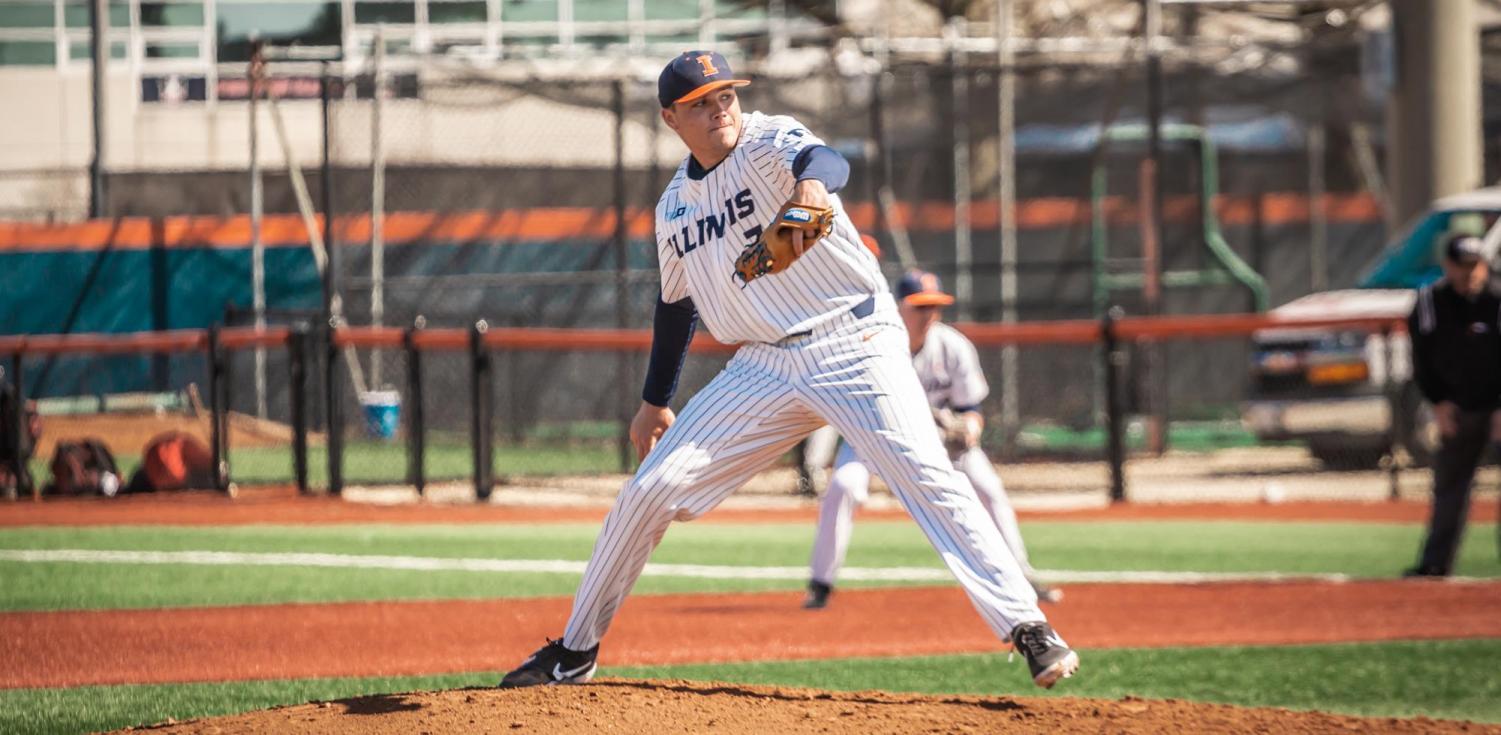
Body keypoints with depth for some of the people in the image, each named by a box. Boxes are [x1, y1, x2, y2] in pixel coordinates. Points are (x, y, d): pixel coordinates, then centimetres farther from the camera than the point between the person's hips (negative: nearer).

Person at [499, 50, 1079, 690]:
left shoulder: (768, 143, -7)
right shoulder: (675, 206, 11)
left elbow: (827, 160, -32)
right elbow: (675, 306, 25)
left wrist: (810, 186, -55)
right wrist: (655, 402, 26)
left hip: (853, 344, -5)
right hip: (765, 368, 5)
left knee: (928, 478, -23)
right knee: (650, 491, 2)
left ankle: (1027, 628, -22)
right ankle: (574, 654, 15)